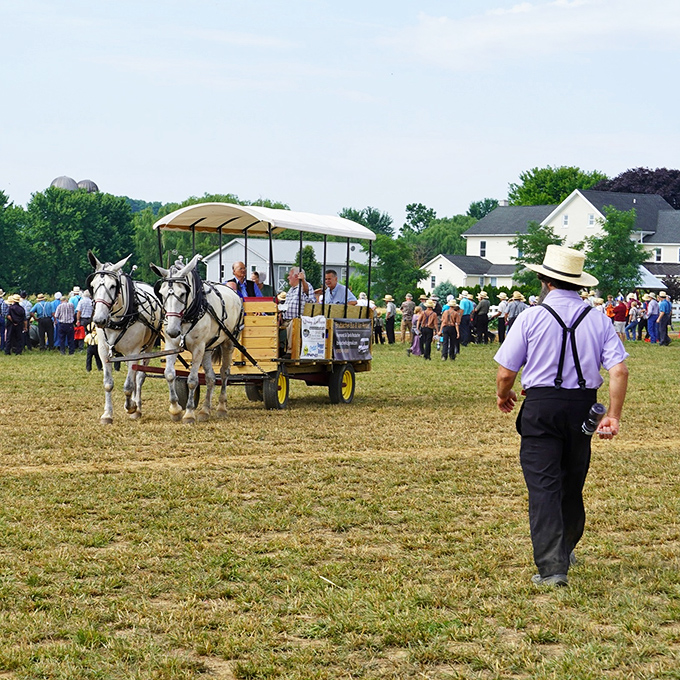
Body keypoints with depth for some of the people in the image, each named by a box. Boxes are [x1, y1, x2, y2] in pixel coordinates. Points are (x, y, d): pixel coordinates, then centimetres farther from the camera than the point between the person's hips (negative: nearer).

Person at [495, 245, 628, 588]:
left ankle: (551, 566, -13)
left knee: (543, 485, -4)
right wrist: (613, 416, -2)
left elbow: (506, 372, -5)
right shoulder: (598, 320, 1)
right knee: (572, 484, 19)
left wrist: (503, 395, 15)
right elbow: (619, 370, -8)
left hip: (541, 407, -4)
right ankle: (565, 551, 38)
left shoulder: (531, 317, -7)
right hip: (583, 407, 4)